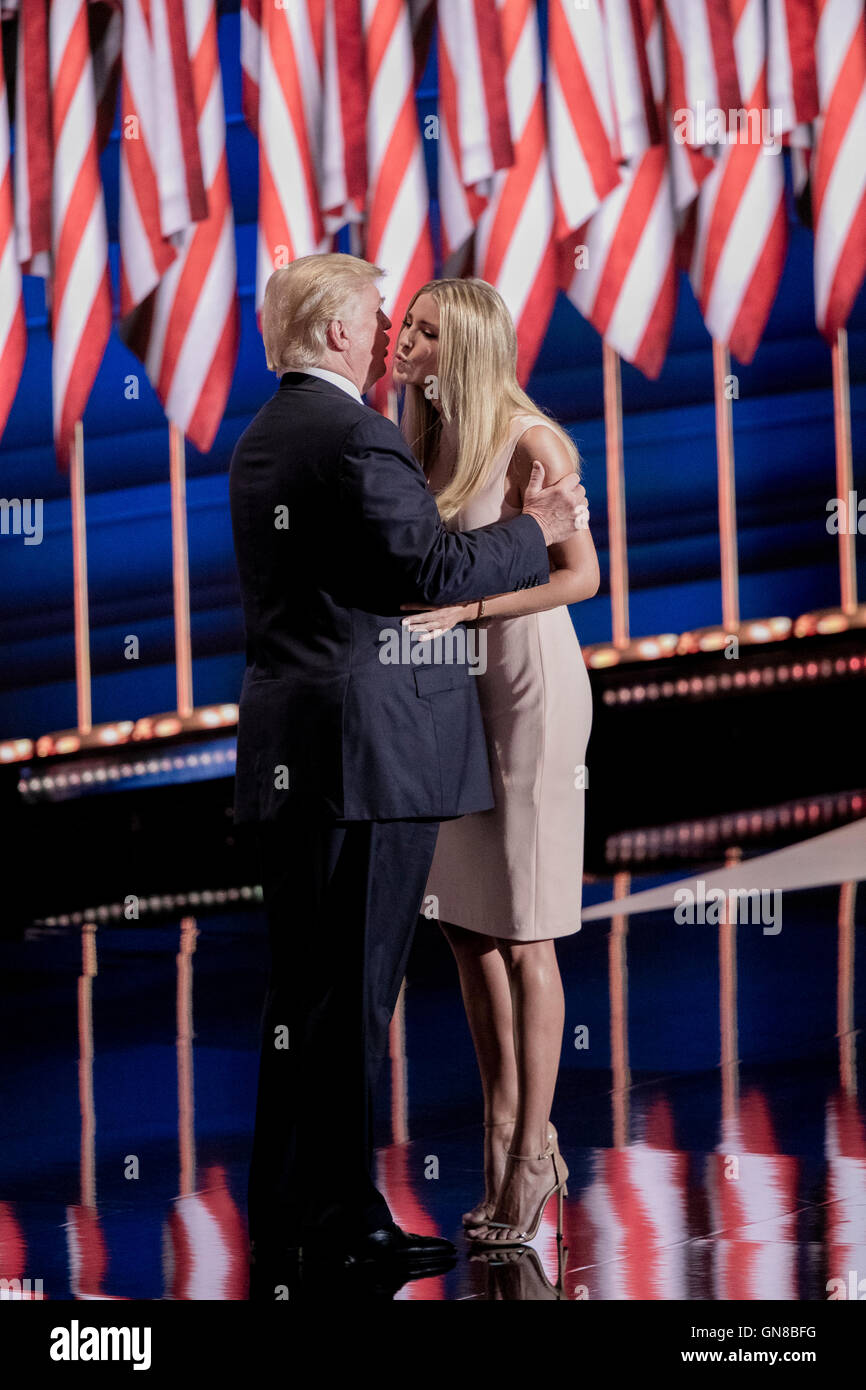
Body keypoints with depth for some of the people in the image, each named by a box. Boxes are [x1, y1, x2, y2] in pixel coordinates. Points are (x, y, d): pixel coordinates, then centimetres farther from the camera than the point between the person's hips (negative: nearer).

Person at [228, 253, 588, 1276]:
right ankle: (341, 1218, -2)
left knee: (303, 981, 13)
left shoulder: (259, 441, 16)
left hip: (287, 753, 9)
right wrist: (532, 532, -4)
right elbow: (432, 570, -19)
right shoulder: (357, 436, -14)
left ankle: (283, 1209, 17)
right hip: (368, 746, -9)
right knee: (350, 987, -5)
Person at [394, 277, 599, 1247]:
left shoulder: (530, 441, -13)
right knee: (465, 923, 9)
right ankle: (503, 1130, 19)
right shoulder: (430, 443, 8)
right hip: (455, 692, 7)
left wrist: (464, 610, -26)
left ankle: (530, 1152, 4)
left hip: (530, 686, -7)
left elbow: (581, 575, -17)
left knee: (522, 934, -3)